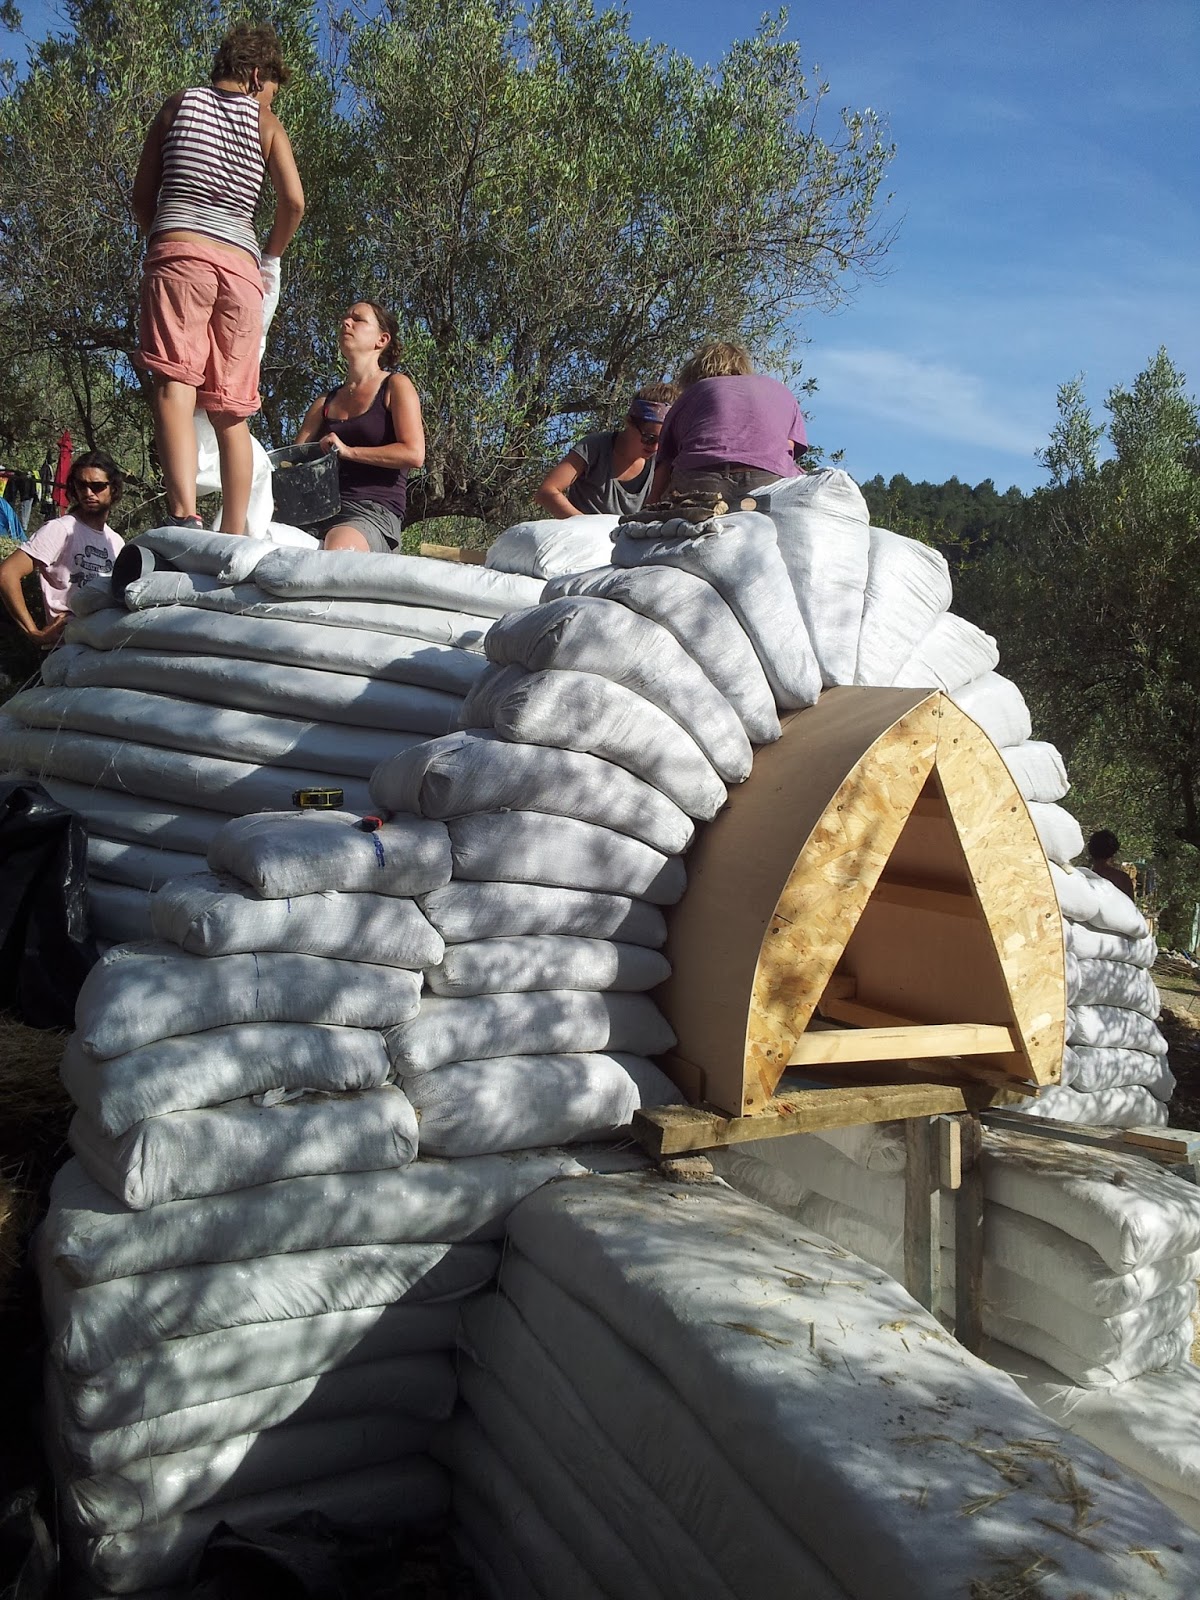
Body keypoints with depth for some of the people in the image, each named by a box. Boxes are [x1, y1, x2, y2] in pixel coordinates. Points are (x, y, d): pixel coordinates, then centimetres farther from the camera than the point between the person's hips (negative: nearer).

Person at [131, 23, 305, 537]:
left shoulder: (180, 104, 19)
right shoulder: (265, 123, 17)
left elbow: (142, 197, 16)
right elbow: (293, 202, 5)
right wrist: (270, 257, 21)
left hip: (178, 254, -2)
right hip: (239, 267, 2)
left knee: (173, 385, -18)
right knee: (231, 413, 3)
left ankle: (184, 517, -39)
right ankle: (233, 541, -2)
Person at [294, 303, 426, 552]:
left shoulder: (395, 386, 11)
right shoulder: (324, 404, 26)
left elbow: (414, 454, -5)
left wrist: (348, 451, -9)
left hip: (375, 512, -5)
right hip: (320, 511, 5)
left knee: (337, 549, -42)